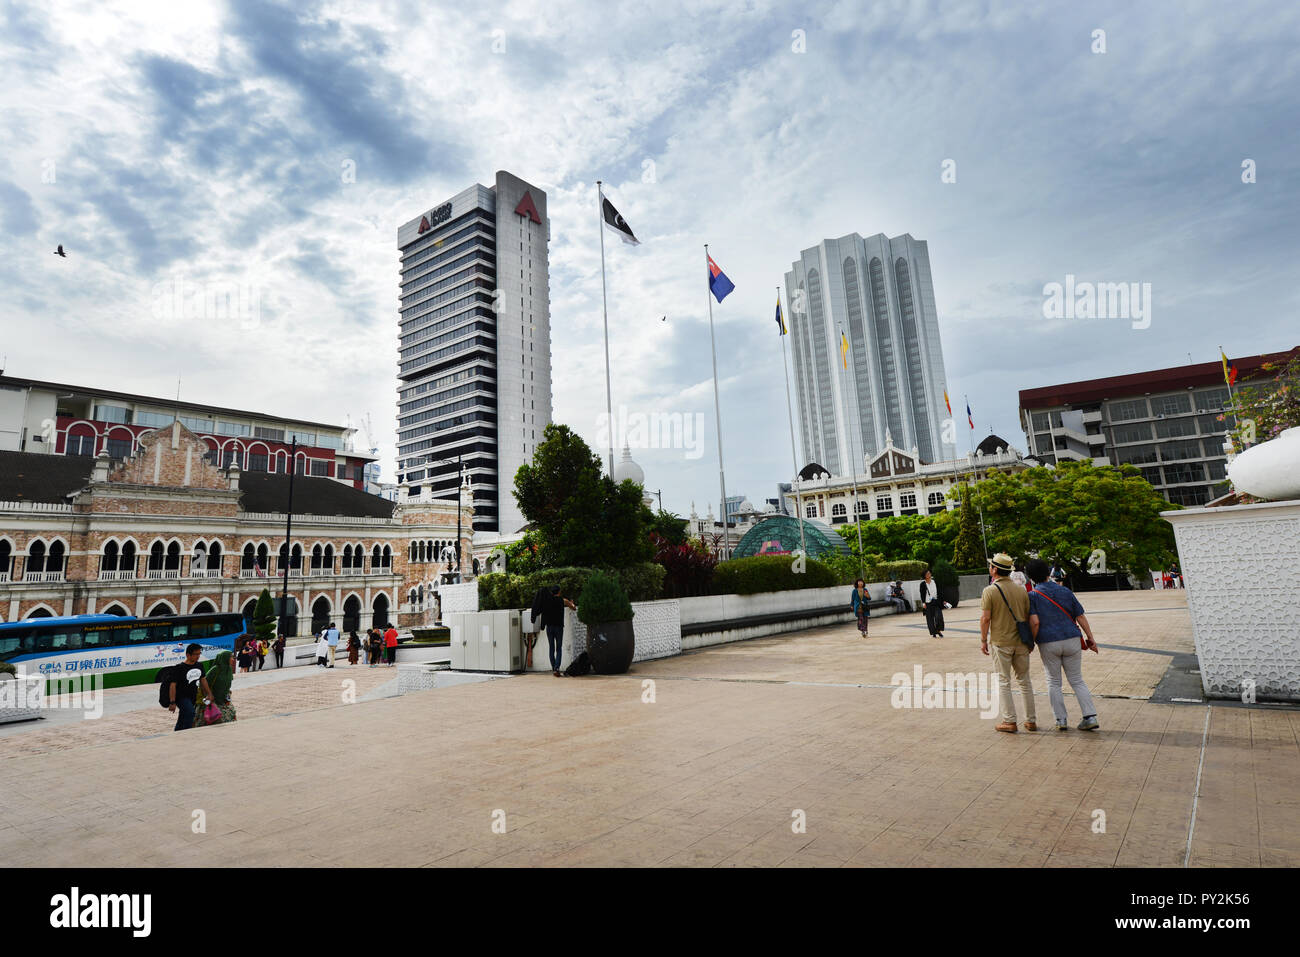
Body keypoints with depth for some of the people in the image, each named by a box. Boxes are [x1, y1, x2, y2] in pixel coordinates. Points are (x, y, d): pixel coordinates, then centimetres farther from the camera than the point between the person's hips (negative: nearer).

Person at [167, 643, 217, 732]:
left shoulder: (199, 666, 5)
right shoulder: (179, 668, -13)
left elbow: (203, 680, 17)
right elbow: (173, 685, -14)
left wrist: (209, 693, 16)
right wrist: (172, 703, -19)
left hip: (193, 698, 6)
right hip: (181, 697, -6)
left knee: (182, 721, 13)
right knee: (190, 712, -28)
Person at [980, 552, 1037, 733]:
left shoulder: (990, 591, -11)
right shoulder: (1022, 591, 3)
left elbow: (985, 618, -14)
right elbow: (1028, 617, 6)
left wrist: (983, 640, -3)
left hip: (1001, 642, -4)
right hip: (1021, 641, 4)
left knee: (1004, 681, 5)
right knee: (1024, 680, 14)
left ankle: (1010, 721, 6)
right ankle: (1031, 720, 20)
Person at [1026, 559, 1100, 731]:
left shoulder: (1032, 596, -5)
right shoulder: (1065, 591, 6)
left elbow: (1035, 622, -15)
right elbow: (1080, 616, 6)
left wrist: (1031, 643, -3)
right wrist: (1090, 639, 11)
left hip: (1048, 644, -3)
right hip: (1071, 641, 3)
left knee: (1053, 682, 10)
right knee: (1077, 680, 13)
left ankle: (1061, 720, 11)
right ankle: (1090, 716, 8)